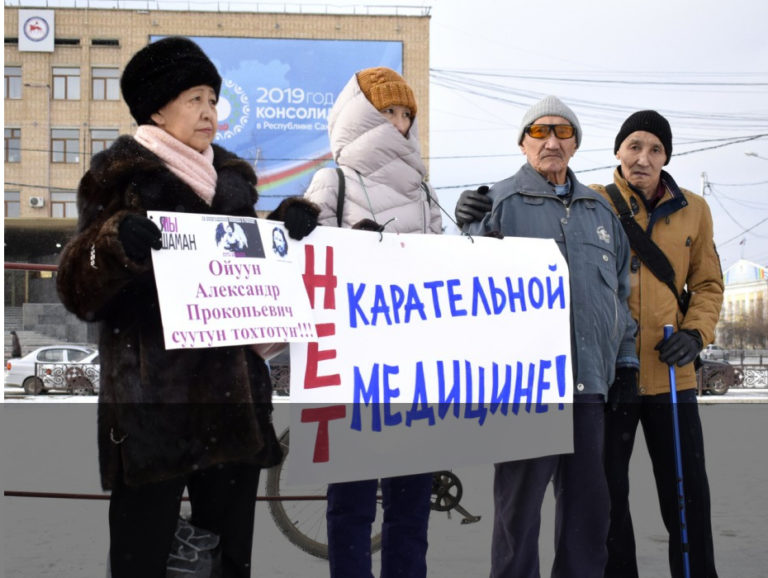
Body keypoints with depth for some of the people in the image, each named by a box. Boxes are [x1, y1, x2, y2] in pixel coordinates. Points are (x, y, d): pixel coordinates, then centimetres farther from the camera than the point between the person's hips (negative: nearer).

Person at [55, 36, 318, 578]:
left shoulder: (232, 175, 15)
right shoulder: (120, 173, -1)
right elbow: (79, 289, -6)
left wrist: (288, 224, 2)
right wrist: (115, 242, -25)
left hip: (232, 389, 6)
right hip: (151, 397, -5)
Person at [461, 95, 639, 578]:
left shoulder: (601, 210, 17)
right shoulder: (500, 202, 0)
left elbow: (622, 293, 21)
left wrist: (626, 363, 19)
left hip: (589, 383, 5)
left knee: (589, 507, 11)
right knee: (520, 504, 3)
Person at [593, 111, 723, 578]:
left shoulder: (693, 210, 6)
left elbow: (708, 284, 12)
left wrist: (696, 333, -6)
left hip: (672, 373, 2)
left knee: (689, 497, 10)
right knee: (609, 495, 9)